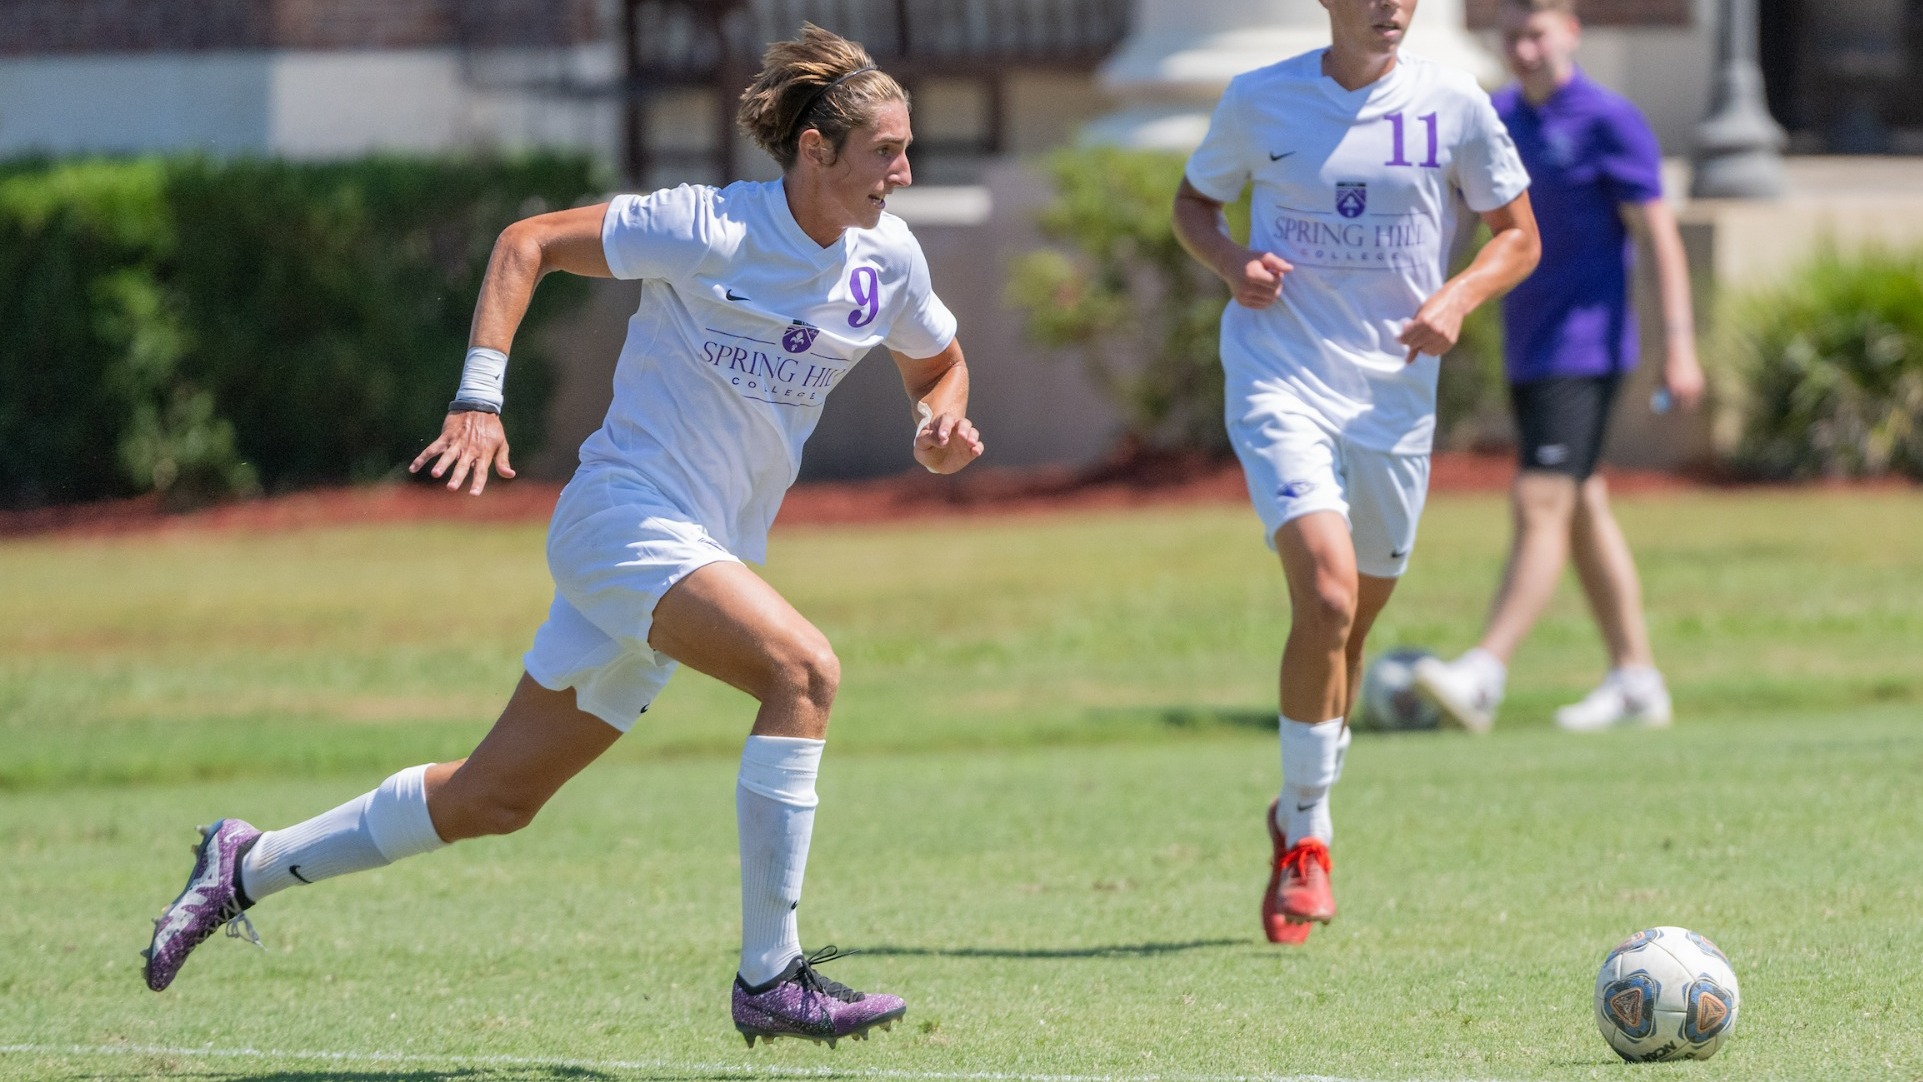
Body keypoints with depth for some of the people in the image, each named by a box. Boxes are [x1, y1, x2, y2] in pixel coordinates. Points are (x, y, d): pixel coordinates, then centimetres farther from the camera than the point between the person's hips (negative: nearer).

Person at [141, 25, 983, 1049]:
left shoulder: (887, 257, 4)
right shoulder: (707, 228, -16)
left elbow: (939, 363, 22)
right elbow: (527, 242, -8)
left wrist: (944, 423, -2)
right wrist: (479, 397, -17)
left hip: (701, 558, 7)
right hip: (624, 514, -7)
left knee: (494, 797, 10)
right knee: (802, 668, -30)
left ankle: (248, 866, 27)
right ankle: (769, 980, -27)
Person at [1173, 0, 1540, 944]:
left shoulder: (1451, 105, 1)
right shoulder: (1259, 102, 0)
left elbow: (1518, 235, 10)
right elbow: (1193, 202, 15)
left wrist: (1458, 296, -10)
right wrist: (1232, 262, -6)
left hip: (1395, 396, 3)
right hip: (1282, 384, -3)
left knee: (1351, 624, 12)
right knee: (1326, 595, -21)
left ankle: (1297, 820, 36)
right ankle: (1307, 838, -8)